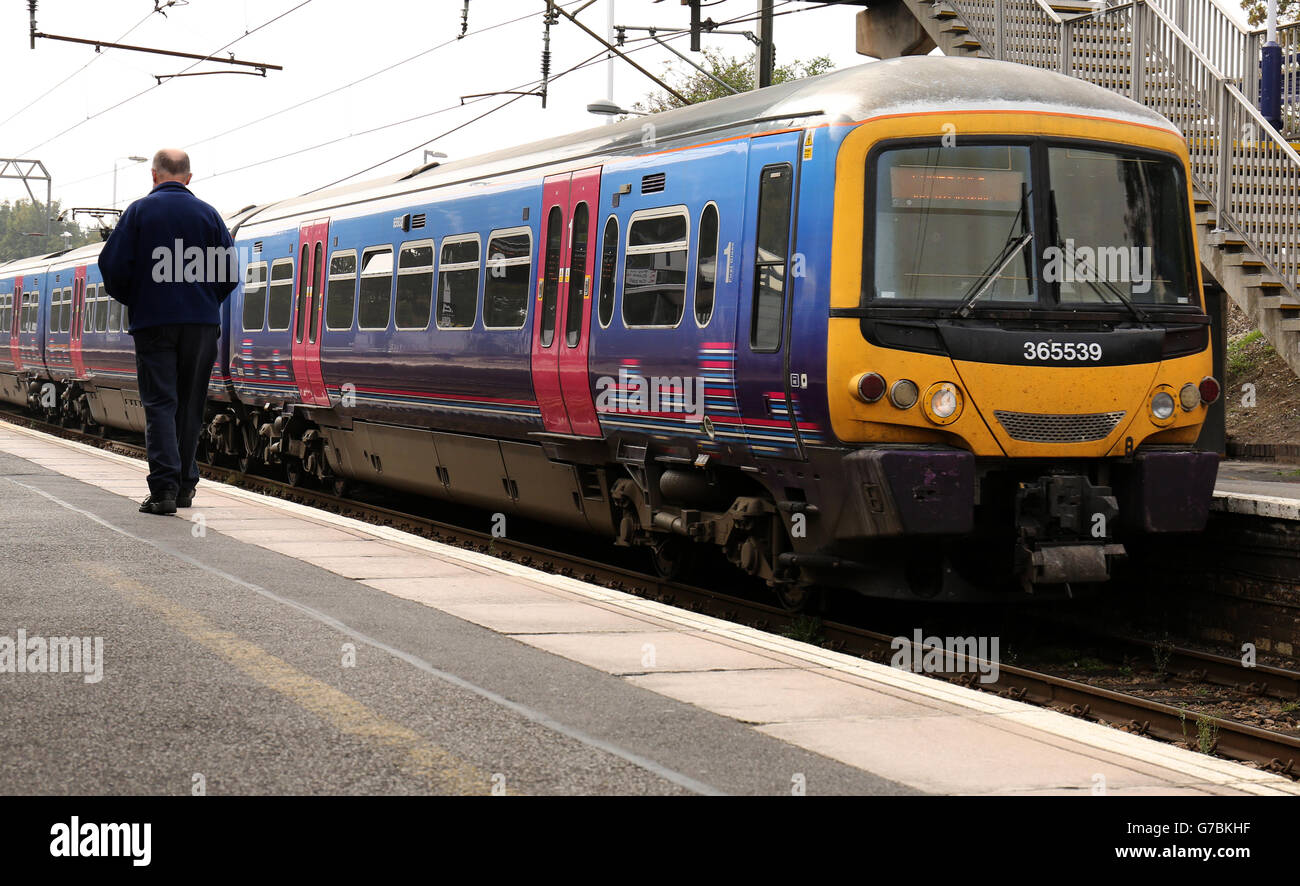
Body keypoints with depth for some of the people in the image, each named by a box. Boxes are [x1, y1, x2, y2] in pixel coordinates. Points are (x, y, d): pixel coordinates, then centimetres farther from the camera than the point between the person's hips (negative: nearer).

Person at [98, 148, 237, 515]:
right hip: (201, 323, 2)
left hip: (153, 321, -2)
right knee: (189, 405, 11)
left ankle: (164, 488, -15)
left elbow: (113, 265, -5)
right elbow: (230, 272, 4)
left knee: (160, 404, -3)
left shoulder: (139, 211, -1)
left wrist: (130, 300, 13)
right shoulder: (207, 214, 5)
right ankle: (184, 485, 17)